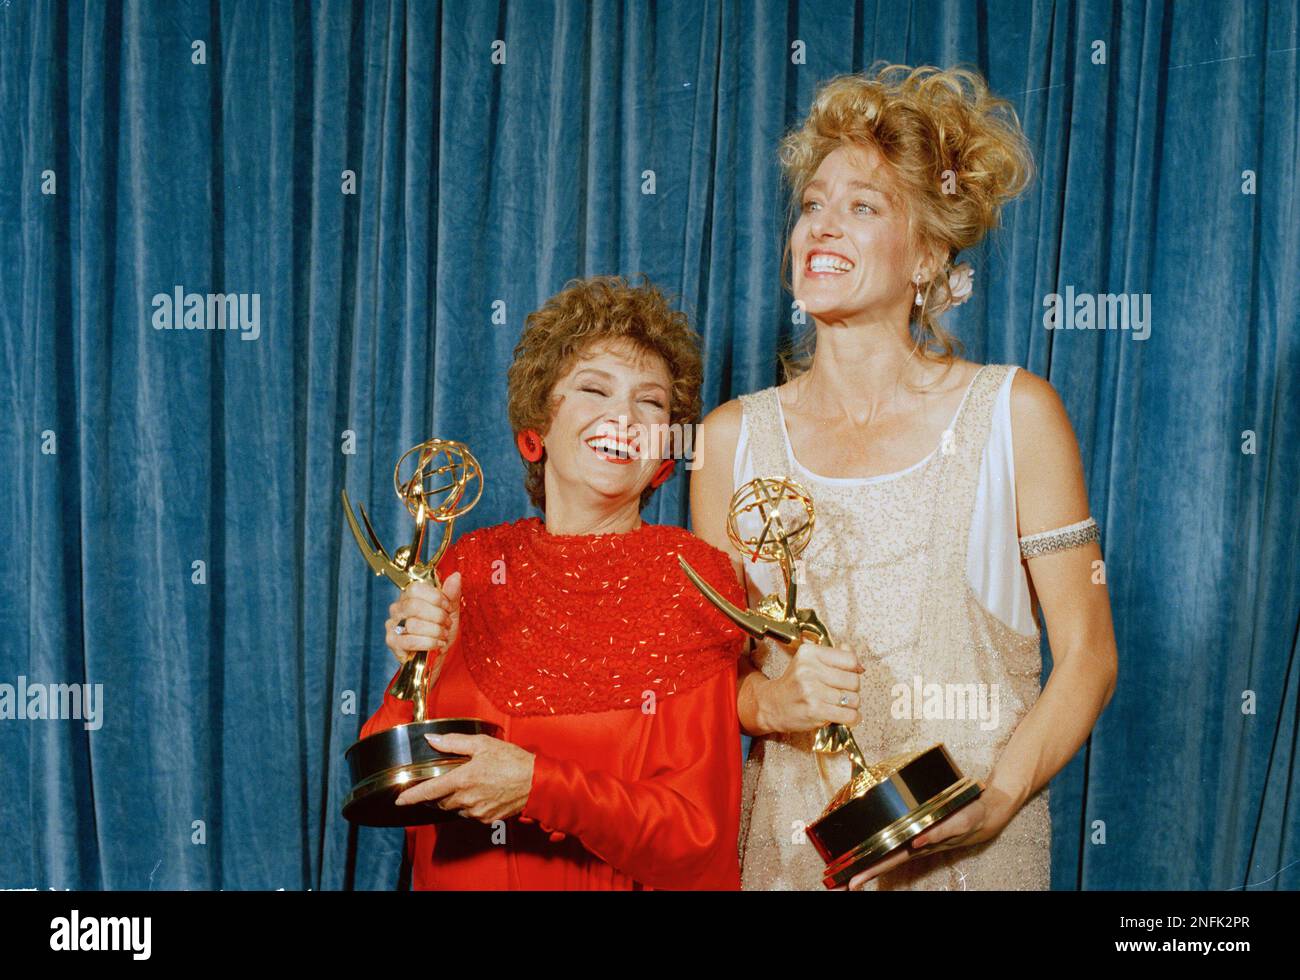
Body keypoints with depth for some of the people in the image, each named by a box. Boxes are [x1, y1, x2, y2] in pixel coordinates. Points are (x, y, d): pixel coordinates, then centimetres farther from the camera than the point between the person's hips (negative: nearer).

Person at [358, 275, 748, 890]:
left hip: (617, 883, -1)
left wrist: (536, 785, -18)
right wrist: (419, 677, -14)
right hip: (459, 880, 2)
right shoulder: (470, 567, 1)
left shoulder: (693, 579, -4)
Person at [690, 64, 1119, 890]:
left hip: (972, 851, -1)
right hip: (789, 841, 2)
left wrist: (995, 801, -16)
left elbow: (1088, 657, -4)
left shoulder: (1016, 413, -5)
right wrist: (767, 701, -14)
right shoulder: (732, 437, 0)